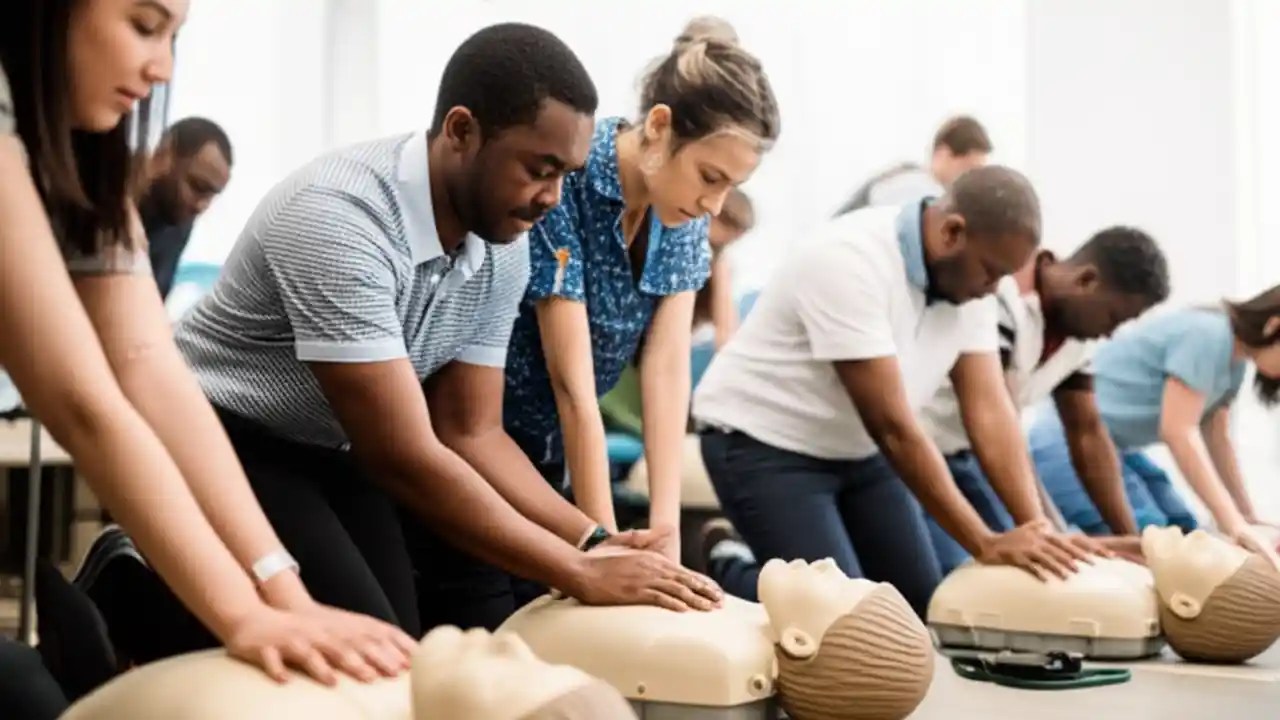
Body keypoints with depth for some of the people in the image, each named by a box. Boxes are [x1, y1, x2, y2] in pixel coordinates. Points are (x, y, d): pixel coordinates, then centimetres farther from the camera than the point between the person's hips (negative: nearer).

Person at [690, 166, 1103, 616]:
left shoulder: (967, 275, -6)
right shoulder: (851, 262, -30)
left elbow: (989, 410, -9)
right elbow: (892, 426, -31)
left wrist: (1035, 526, -21)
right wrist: (985, 544, -29)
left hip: (856, 448, 8)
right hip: (766, 445, -8)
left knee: (921, 605, 6)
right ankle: (727, 575, 9)